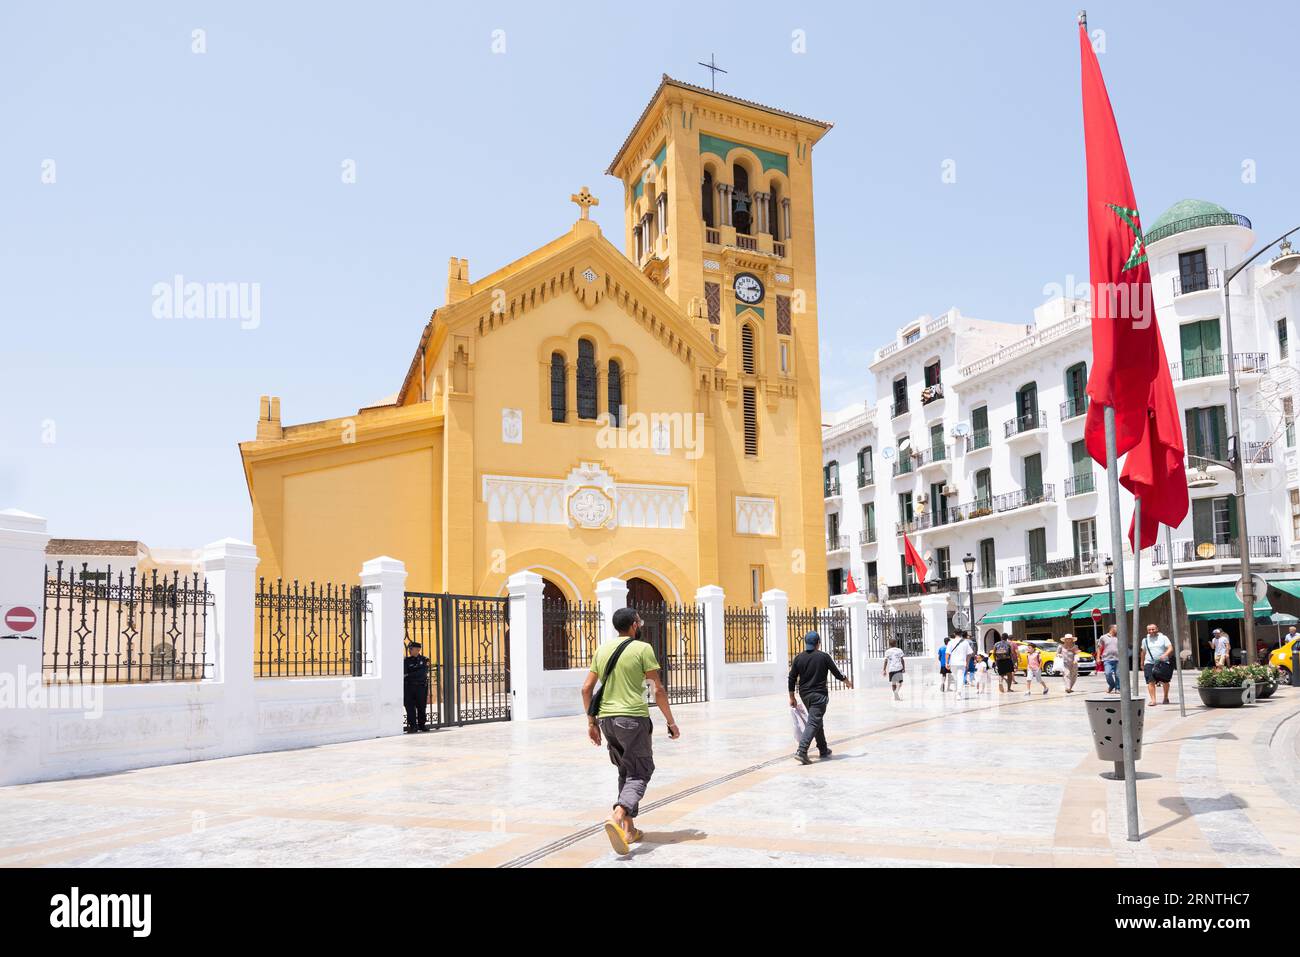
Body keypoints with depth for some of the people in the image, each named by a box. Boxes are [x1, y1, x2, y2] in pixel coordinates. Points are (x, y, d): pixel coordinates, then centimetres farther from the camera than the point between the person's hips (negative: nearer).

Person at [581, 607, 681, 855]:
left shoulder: (602, 649, 11)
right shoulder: (642, 649, -6)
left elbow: (587, 688, 10)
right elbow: (658, 690, -8)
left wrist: (591, 721, 17)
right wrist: (671, 722, 0)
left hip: (607, 718, 6)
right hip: (633, 718, -6)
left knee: (625, 772, 20)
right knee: (639, 774, 1)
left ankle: (629, 828, 19)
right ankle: (617, 817, -23)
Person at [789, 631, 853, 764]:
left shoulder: (798, 658, 3)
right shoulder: (824, 656, -6)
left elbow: (792, 679, 3)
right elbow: (836, 673, 3)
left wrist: (792, 698, 11)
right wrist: (847, 682, 22)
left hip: (804, 695, 5)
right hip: (819, 695, -5)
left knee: (817, 721, 20)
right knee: (813, 723, -9)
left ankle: (824, 750, 28)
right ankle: (802, 751, -22)